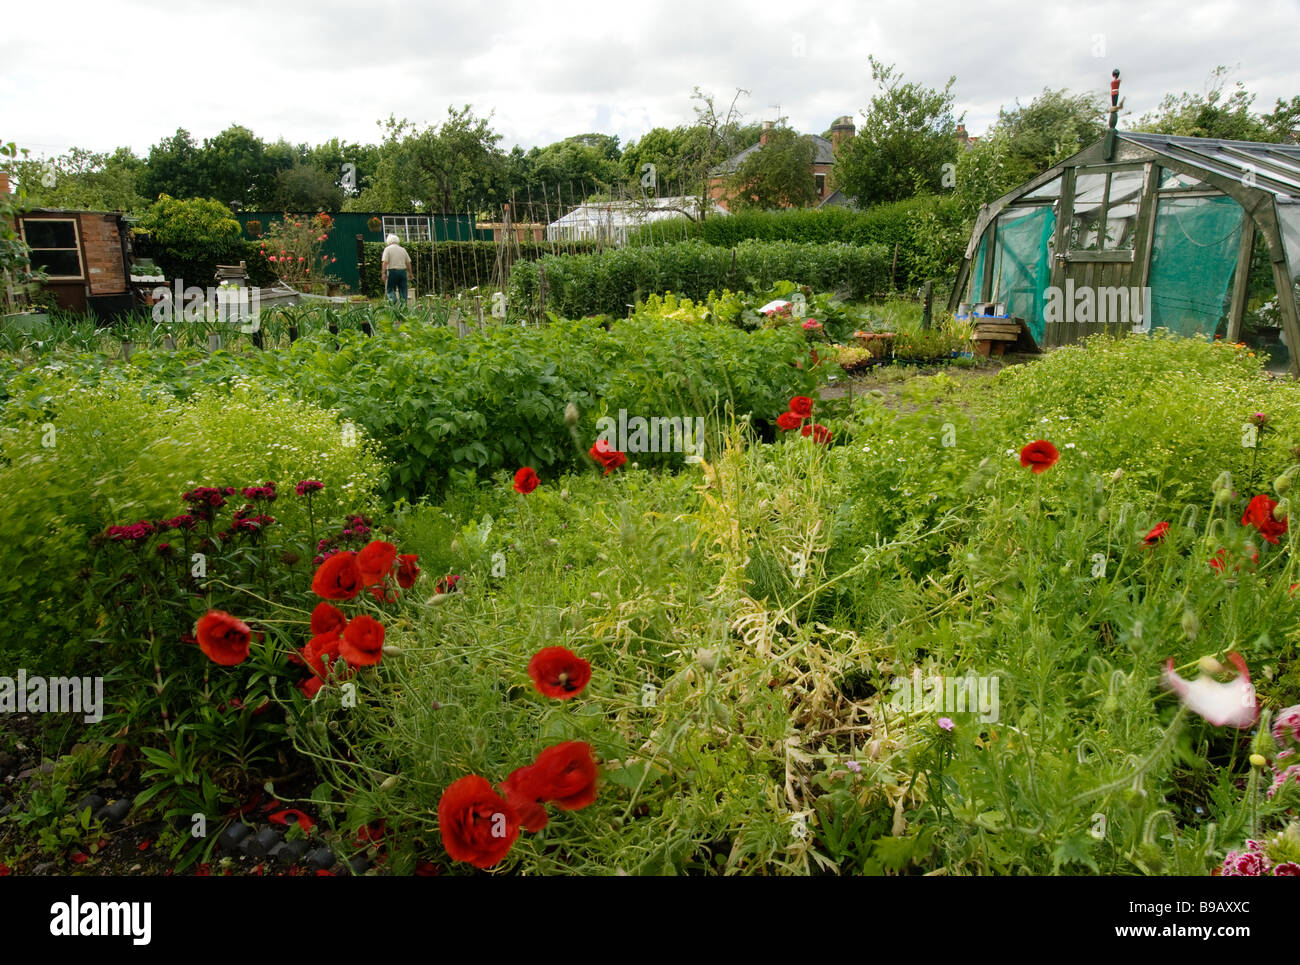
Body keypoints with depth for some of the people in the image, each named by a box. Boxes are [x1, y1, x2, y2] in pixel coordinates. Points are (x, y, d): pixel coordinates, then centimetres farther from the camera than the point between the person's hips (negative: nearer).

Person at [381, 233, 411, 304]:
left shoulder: (388, 249, -1)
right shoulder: (403, 249, 11)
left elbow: (385, 262, -11)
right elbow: (408, 263, 10)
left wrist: (383, 273, -10)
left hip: (392, 271, -4)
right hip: (403, 271, 4)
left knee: (390, 290, 1)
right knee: (403, 290, 7)